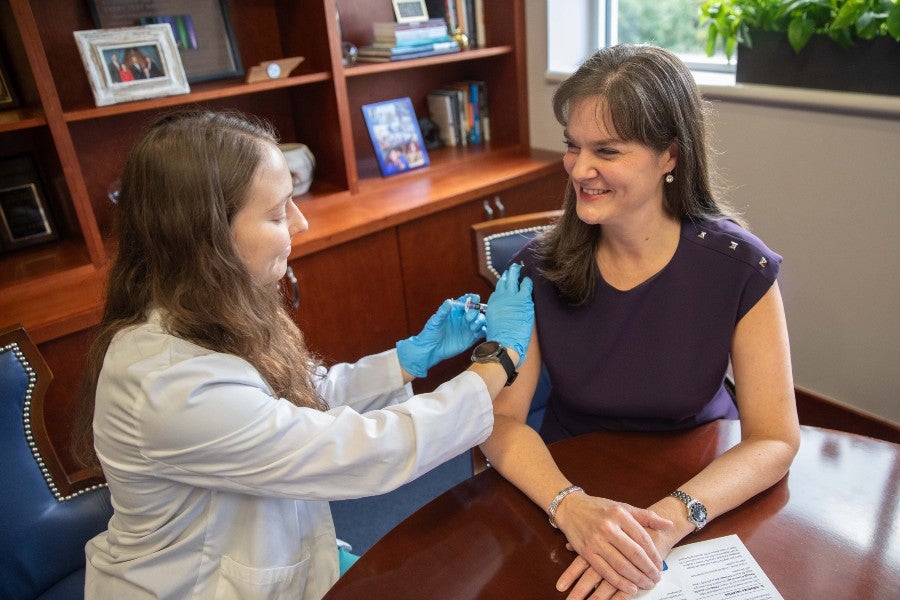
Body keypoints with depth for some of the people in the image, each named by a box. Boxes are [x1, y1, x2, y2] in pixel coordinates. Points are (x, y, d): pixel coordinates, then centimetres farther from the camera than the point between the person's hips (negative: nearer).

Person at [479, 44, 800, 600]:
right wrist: (570, 506, -32)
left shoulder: (738, 267, -15)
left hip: (700, 486, 0)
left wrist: (670, 520, -30)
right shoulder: (540, 268, -12)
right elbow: (502, 419, -14)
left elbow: (775, 439, -14)